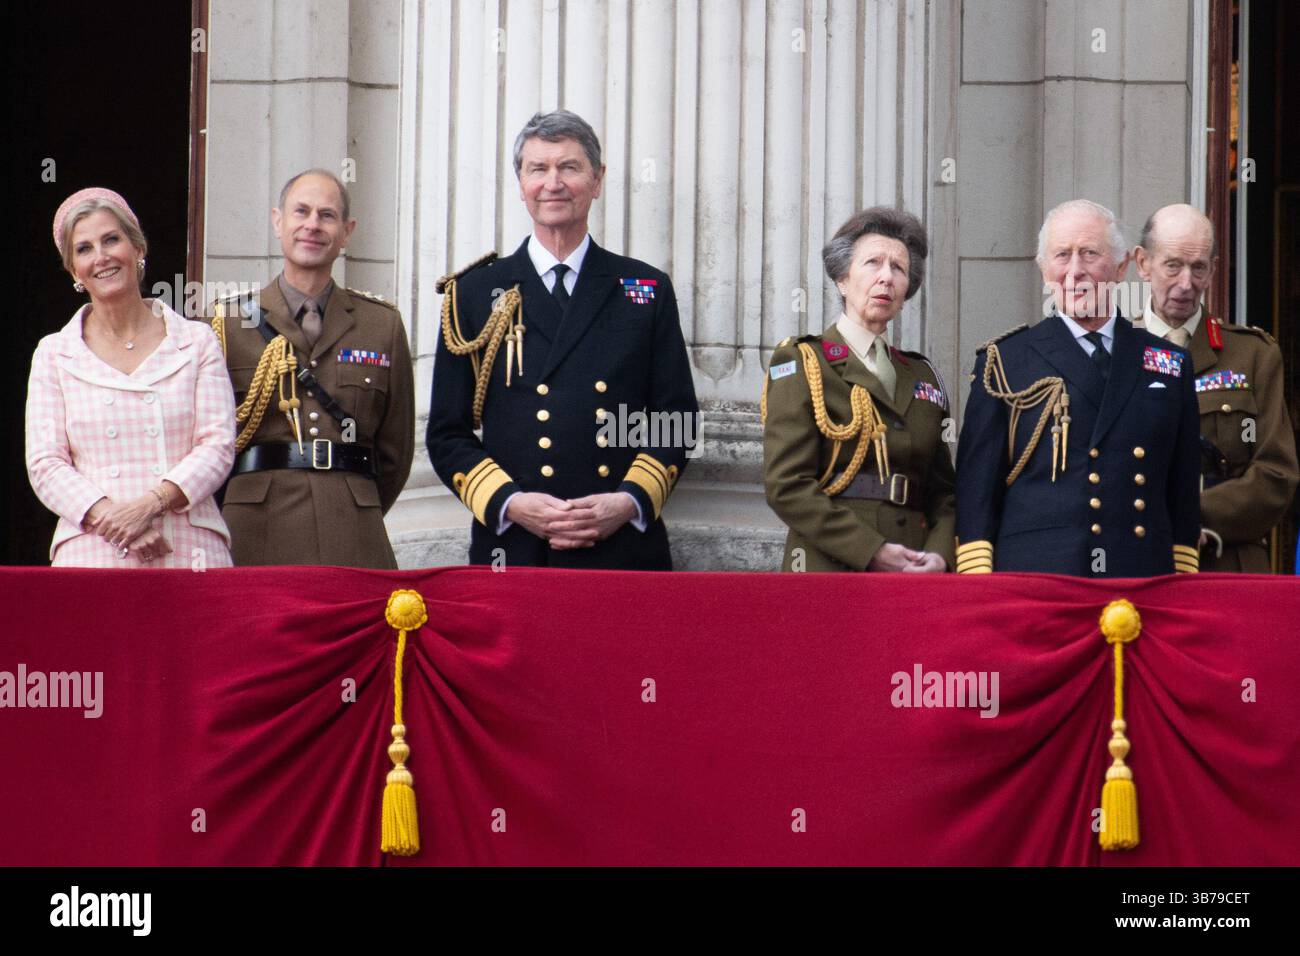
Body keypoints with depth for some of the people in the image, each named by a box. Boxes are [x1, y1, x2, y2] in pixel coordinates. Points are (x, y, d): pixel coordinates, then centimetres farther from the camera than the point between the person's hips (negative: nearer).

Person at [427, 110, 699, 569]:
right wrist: (510, 503, -9)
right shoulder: (475, 294, 9)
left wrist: (630, 500, -8)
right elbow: (447, 434, 7)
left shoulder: (647, 290, 11)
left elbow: (677, 421, 9)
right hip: (513, 550, 0)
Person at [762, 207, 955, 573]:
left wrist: (939, 555, -3)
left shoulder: (921, 376, 20)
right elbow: (786, 486, -7)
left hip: (912, 582, 5)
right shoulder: (800, 365, 3)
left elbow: (943, 488, 18)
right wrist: (872, 553, -14)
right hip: (830, 569, -5)